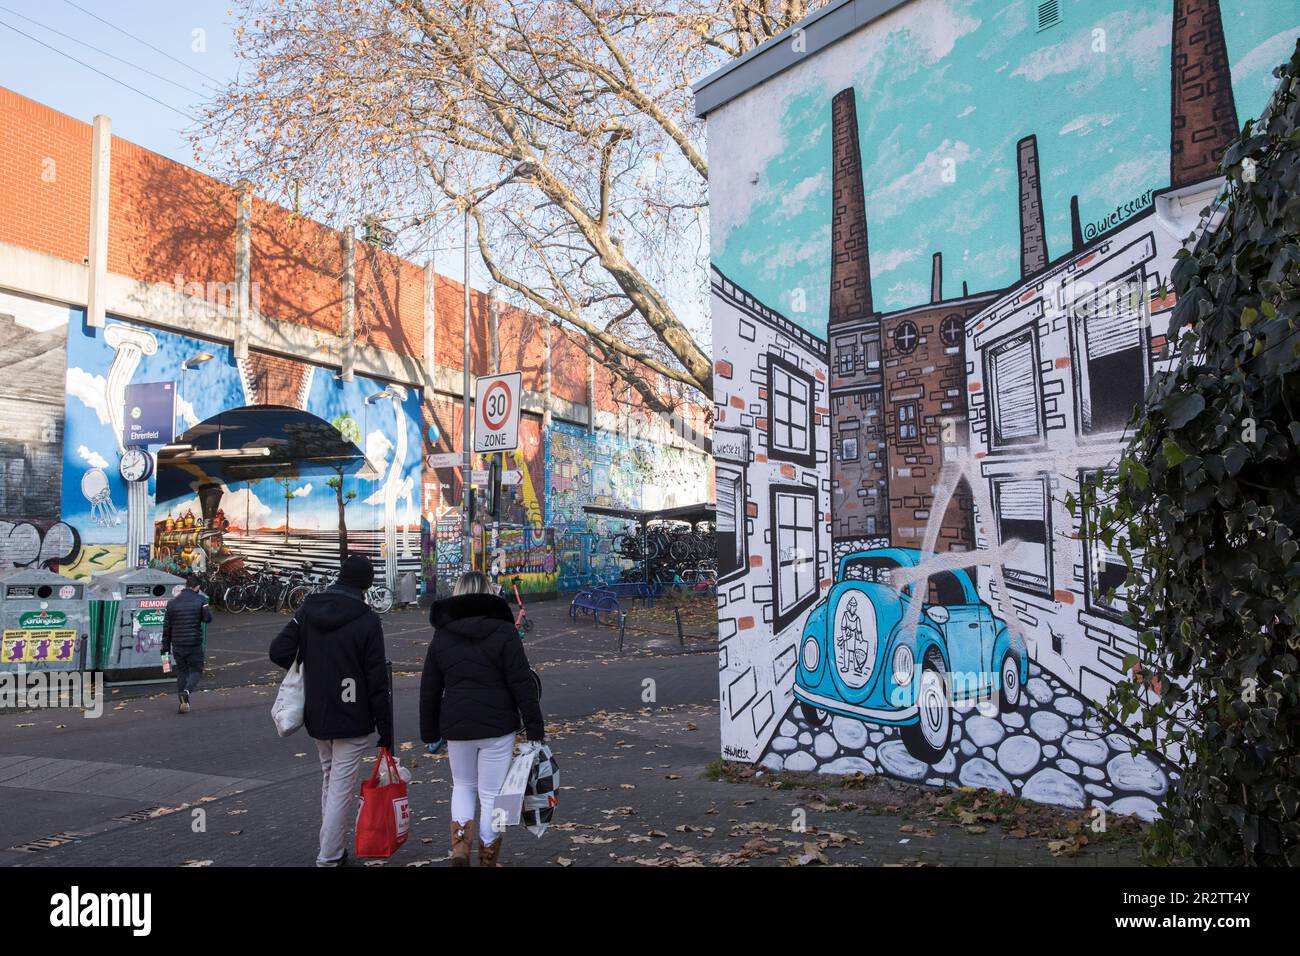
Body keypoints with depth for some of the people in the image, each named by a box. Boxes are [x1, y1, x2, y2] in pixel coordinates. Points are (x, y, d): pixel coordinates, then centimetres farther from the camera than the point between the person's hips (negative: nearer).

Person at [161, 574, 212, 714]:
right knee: (196, 670, 9)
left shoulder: (172, 602, 6)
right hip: (194, 644, -3)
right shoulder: (200, 600, -5)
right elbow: (208, 619, -7)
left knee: (181, 672, 13)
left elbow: (166, 626, 7)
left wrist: (165, 646, 12)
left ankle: (183, 704, 12)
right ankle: (186, 691, -19)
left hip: (177, 645, 3)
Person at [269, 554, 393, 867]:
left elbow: (279, 651, -4)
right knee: (341, 788, 2)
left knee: (329, 780, 21)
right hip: (352, 720, -6)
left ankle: (331, 849, 30)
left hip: (316, 716, 6)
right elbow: (377, 680, -14)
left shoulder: (308, 610, 0)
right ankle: (328, 857, 6)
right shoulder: (367, 620, -14)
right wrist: (385, 729, -7)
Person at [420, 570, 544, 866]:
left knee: (463, 785, 23)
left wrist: (430, 732, 16)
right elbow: (523, 685, -10)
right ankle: (487, 858, 17)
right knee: (492, 793, 9)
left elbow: (429, 690, 7)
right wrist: (535, 729, -6)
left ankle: (460, 841, 4)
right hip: (497, 727, -2)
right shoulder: (504, 632, -7)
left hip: (456, 727, 3)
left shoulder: (441, 635, 3)